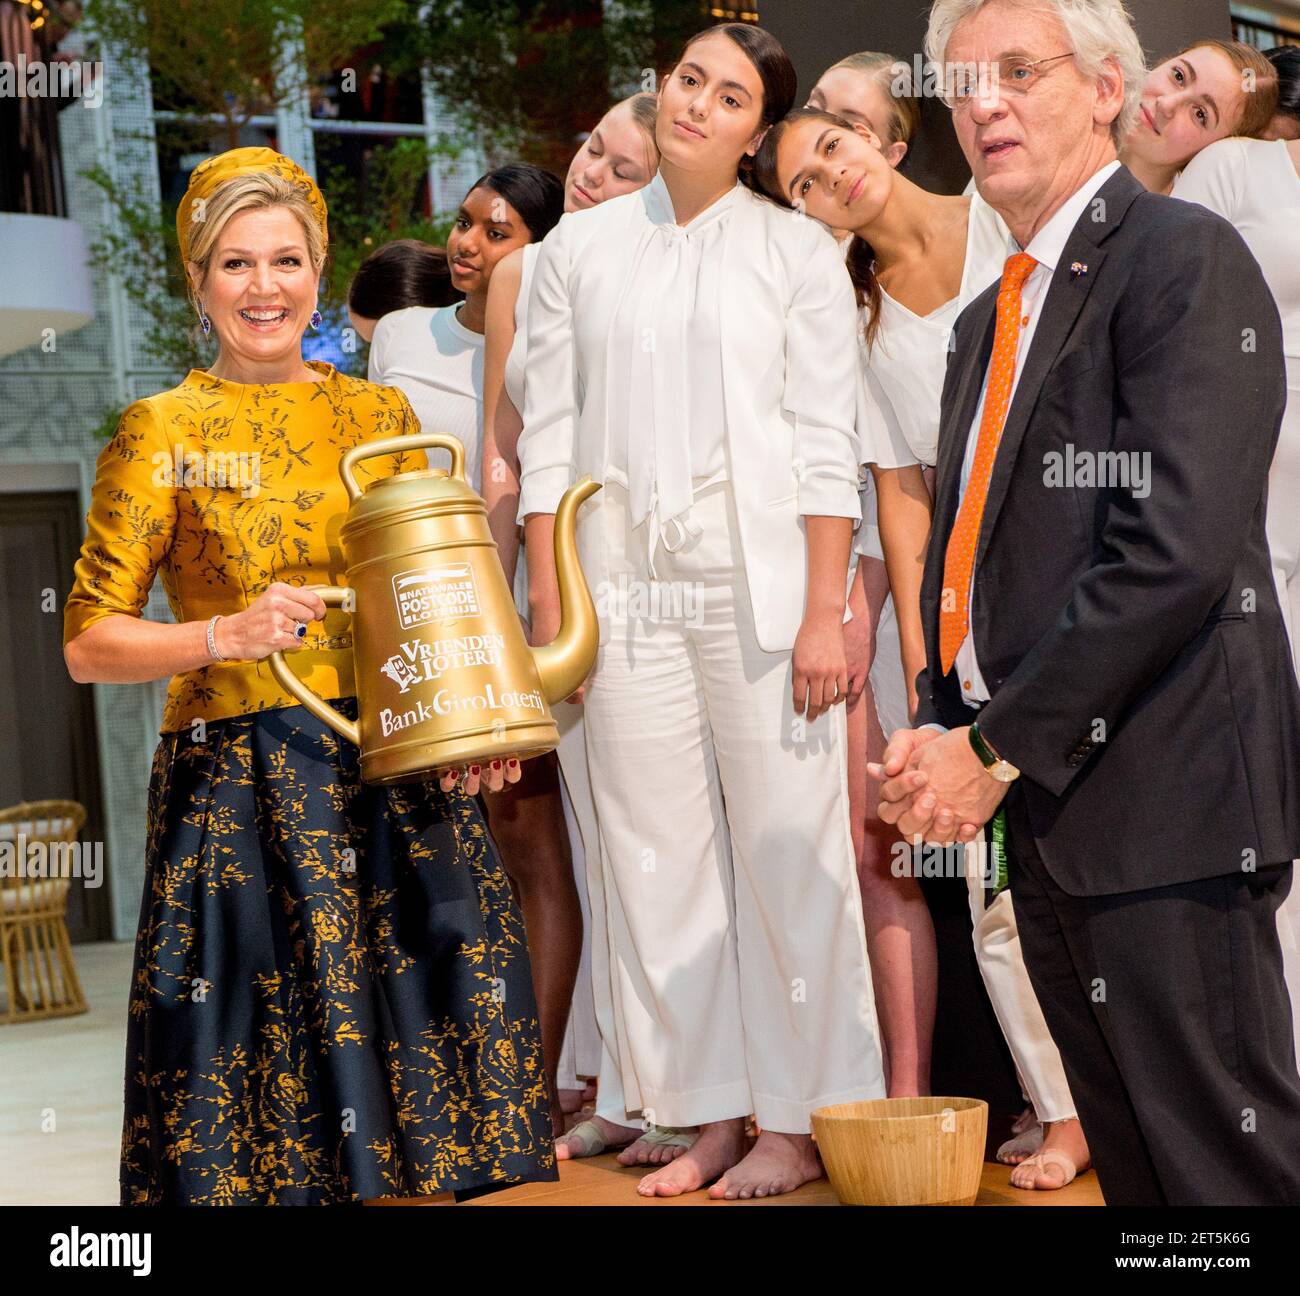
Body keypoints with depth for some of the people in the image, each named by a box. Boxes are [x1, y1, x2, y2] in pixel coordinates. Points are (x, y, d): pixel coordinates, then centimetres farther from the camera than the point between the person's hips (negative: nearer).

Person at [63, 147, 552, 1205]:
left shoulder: (381, 414, 11)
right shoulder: (162, 431, 0)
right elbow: (88, 643, 0)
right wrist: (225, 636, -16)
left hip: (400, 773, 3)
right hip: (241, 788, -3)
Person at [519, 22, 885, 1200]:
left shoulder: (798, 251, 4)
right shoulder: (579, 249, 11)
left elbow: (826, 447, -1)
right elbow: (548, 437, 8)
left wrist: (824, 613, -9)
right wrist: (546, 610, 2)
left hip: (761, 582, -3)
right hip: (625, 589, 3)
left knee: (785, 846, -1)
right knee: (657, 853, 5)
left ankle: (796, 1119, 10)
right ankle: (710, 1114, 15)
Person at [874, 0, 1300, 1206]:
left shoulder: (1185, 259, -9)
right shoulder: (988, 319, 20)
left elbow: (1175, 550, -19)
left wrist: (998, 746, -15)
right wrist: (941, 732, 4)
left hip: (1161, 800, -9)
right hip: (1040, 804, 9)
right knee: (1128, 1159, 15)